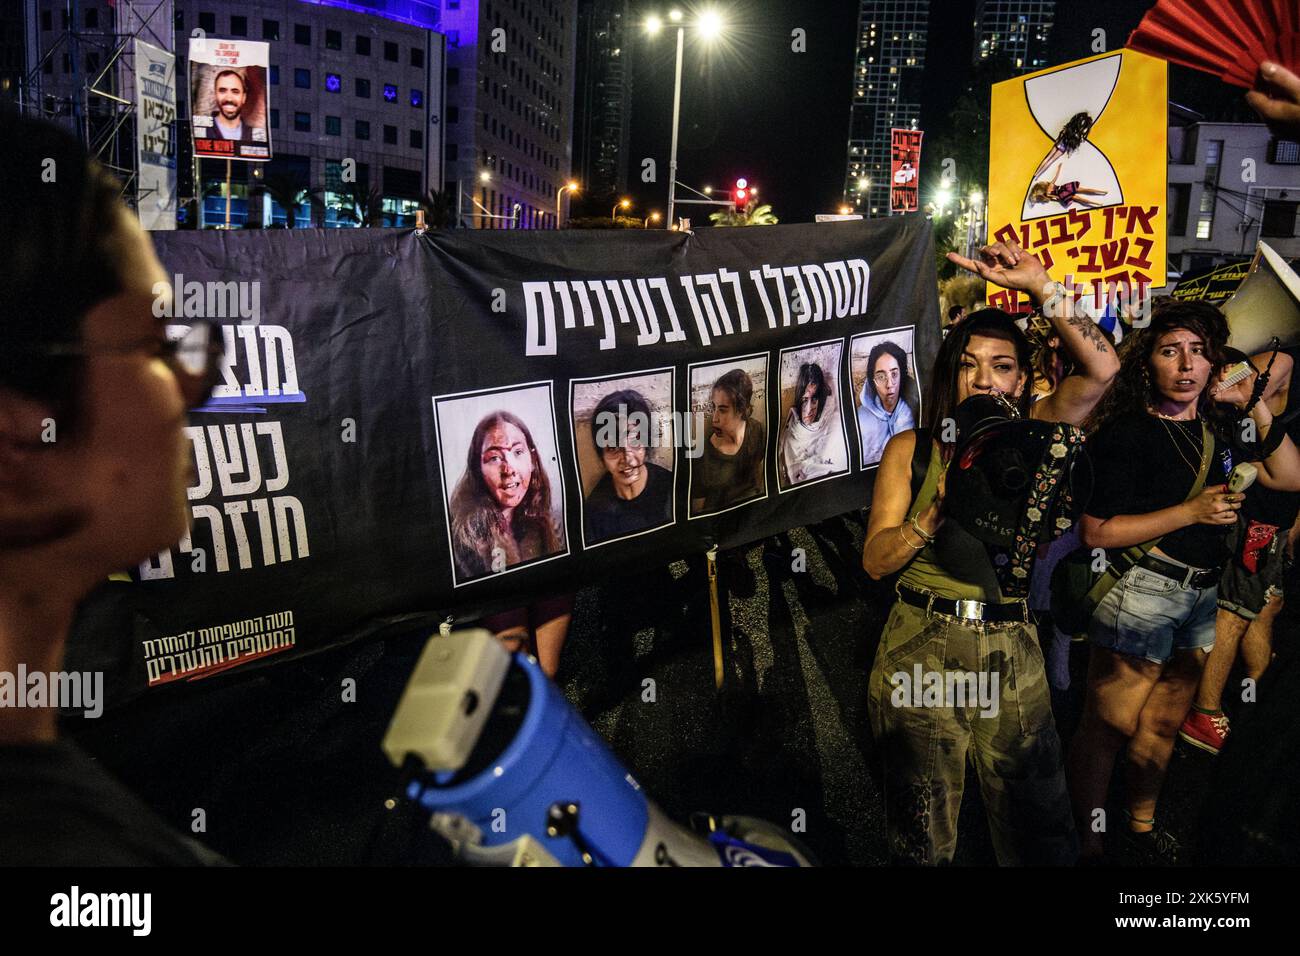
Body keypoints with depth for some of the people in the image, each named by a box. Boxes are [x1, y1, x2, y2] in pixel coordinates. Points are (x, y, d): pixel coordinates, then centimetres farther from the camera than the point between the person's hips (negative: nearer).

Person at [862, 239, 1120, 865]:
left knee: (1041, 829, 10)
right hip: (922, 650, -1)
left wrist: (1039, 285, -15)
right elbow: (874, 560, -5)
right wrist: (937, 512, -21)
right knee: (924, 837, 10)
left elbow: (1100, 369, -11)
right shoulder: (912, 450, 1)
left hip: (1012, 652, 2)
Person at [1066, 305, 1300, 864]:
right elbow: (1096, 532, -16)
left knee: (1164, 723, 18)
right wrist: (1192, 511, -17)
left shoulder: (1217, 429, 10)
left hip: (1202, 595, 7)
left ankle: (1142, 827, 37)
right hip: (1144, 591, -7)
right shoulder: (1127, 433, -11)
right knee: (1110, 723, 1)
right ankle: (1087, 842, 16)